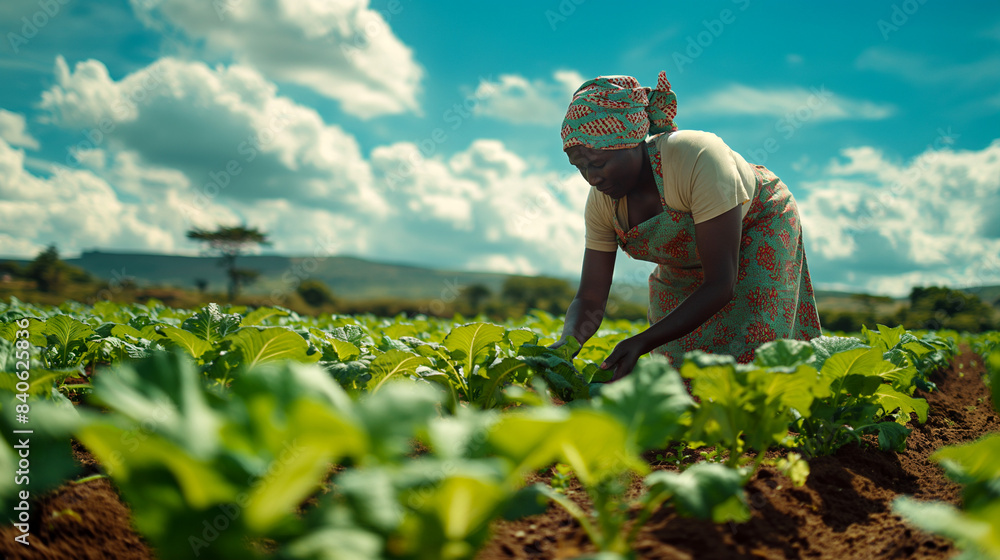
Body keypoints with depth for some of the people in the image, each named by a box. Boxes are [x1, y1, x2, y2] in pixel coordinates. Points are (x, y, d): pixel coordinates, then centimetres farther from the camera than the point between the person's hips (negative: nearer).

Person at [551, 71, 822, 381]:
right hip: (685, 264, 5)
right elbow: (590, 299, -16)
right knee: (677, 361, -2)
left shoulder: (698, 160, -40)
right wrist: (569, 339, -38)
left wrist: (641, 343, -47)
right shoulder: (602, 202, -22)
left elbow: (720, 286, -39)